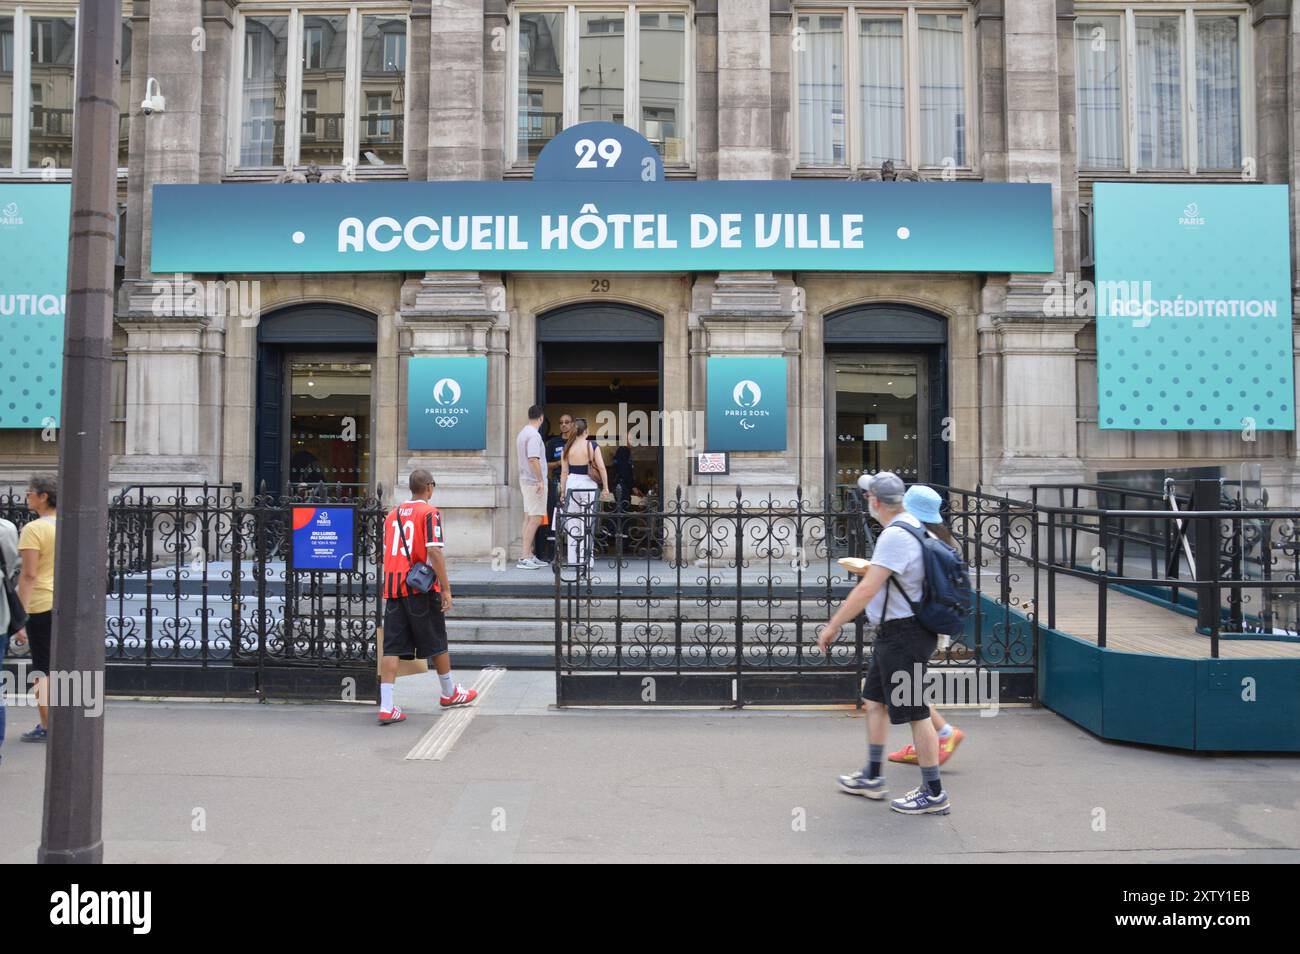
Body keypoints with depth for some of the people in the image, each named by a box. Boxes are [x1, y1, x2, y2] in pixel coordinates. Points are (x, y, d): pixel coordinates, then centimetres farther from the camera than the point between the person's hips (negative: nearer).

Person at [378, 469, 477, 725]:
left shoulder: (393, 514, 13)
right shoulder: (430, 512, -7)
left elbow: (386, 551, 17)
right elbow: (434, 552, -16)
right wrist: (446, 589, -14)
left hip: (393, 586, 5)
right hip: (421, 588, -5)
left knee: (393, 647, 2)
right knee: (437, 642, 12)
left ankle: (386, 706, -4)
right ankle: (450, 693, 29)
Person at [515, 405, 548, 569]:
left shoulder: (522, 433, 14)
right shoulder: (534, 435, -16)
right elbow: (533, 459, -25)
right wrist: (540, 480, -22)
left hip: (525, 480, 10)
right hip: (534, 481, -10)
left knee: (529, 518, 13)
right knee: (535, 519, -9)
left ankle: (528, 555, 18)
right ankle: (525, 557, -11)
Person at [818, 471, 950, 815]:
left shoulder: (895, 536, -22)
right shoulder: (913, 526, 9)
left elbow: (867, 590, -26)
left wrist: (832, 627, -19)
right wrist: (872, 568, 34)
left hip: (903, 635, -11)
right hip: (893, 634, 11)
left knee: (914, 712, -1)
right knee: (875, 700, 18)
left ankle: (934, 794, 10)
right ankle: (872, 778, 30)